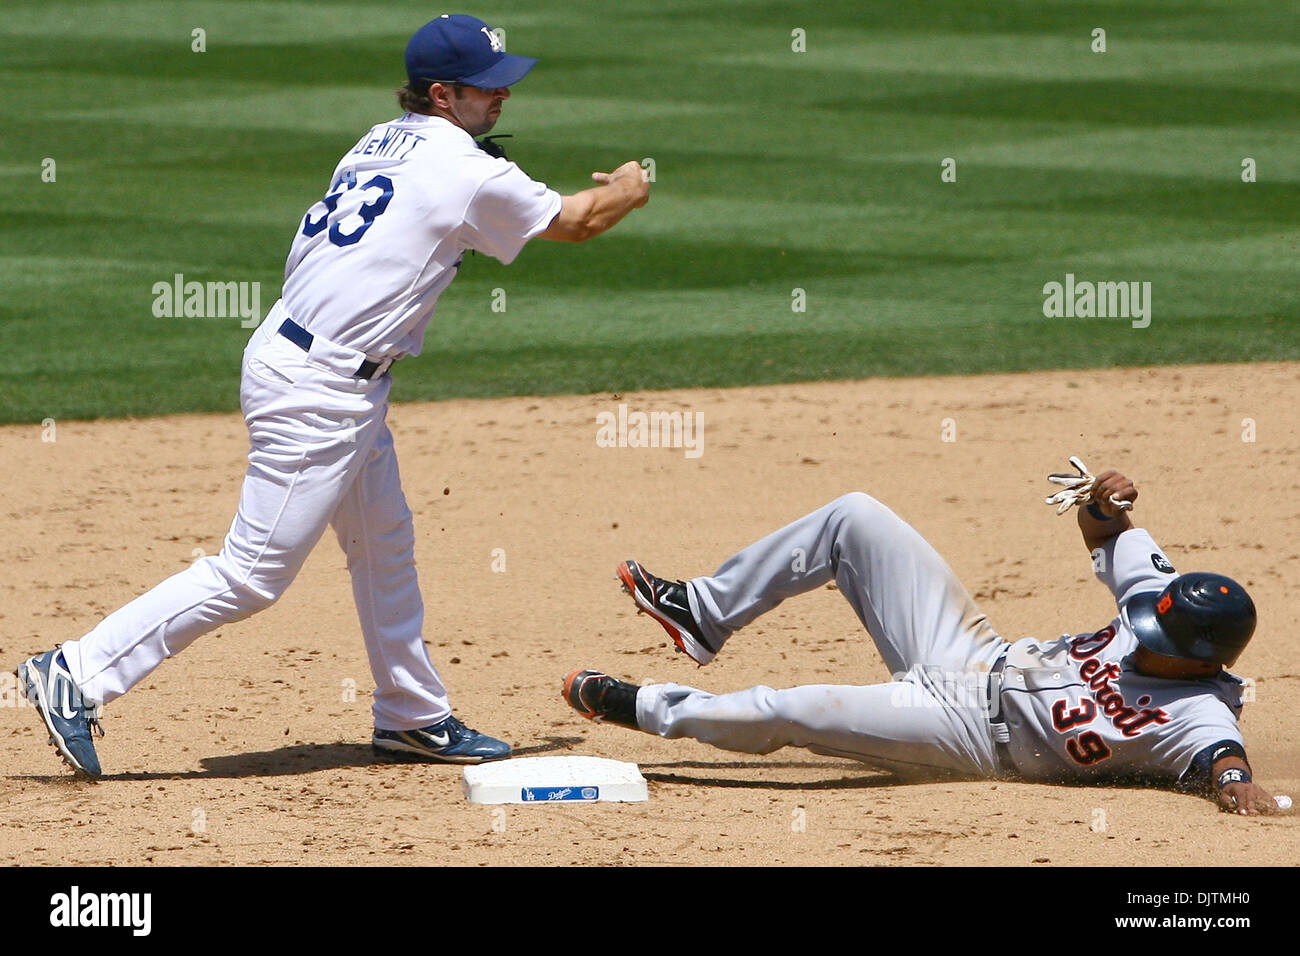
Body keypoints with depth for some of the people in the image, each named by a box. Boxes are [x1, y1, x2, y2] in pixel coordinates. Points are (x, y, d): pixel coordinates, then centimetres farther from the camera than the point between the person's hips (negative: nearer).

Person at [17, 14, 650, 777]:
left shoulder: (382, 144, 12)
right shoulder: (469, 175, -12)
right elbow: (572, 222, 2)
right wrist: (625, 193, 23)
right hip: (317, 390, -10)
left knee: (386, 545, 21)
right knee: (254, 575, -8)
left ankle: (414, 718, 31)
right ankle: (76, 676, -9)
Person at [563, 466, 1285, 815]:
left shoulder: (1192, 715, -26)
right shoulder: (1163, 603, -5)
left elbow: (1219, 749, -46)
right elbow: (1106, 535, 8)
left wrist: (1233, 780, -69)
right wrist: (1103, 508, -14)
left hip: (972, 731, -8)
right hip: (979, 655, 8)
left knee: (784, 712, -20)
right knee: (853, 517, 3)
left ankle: (648, 709, 9)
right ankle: (701, 615, 17)